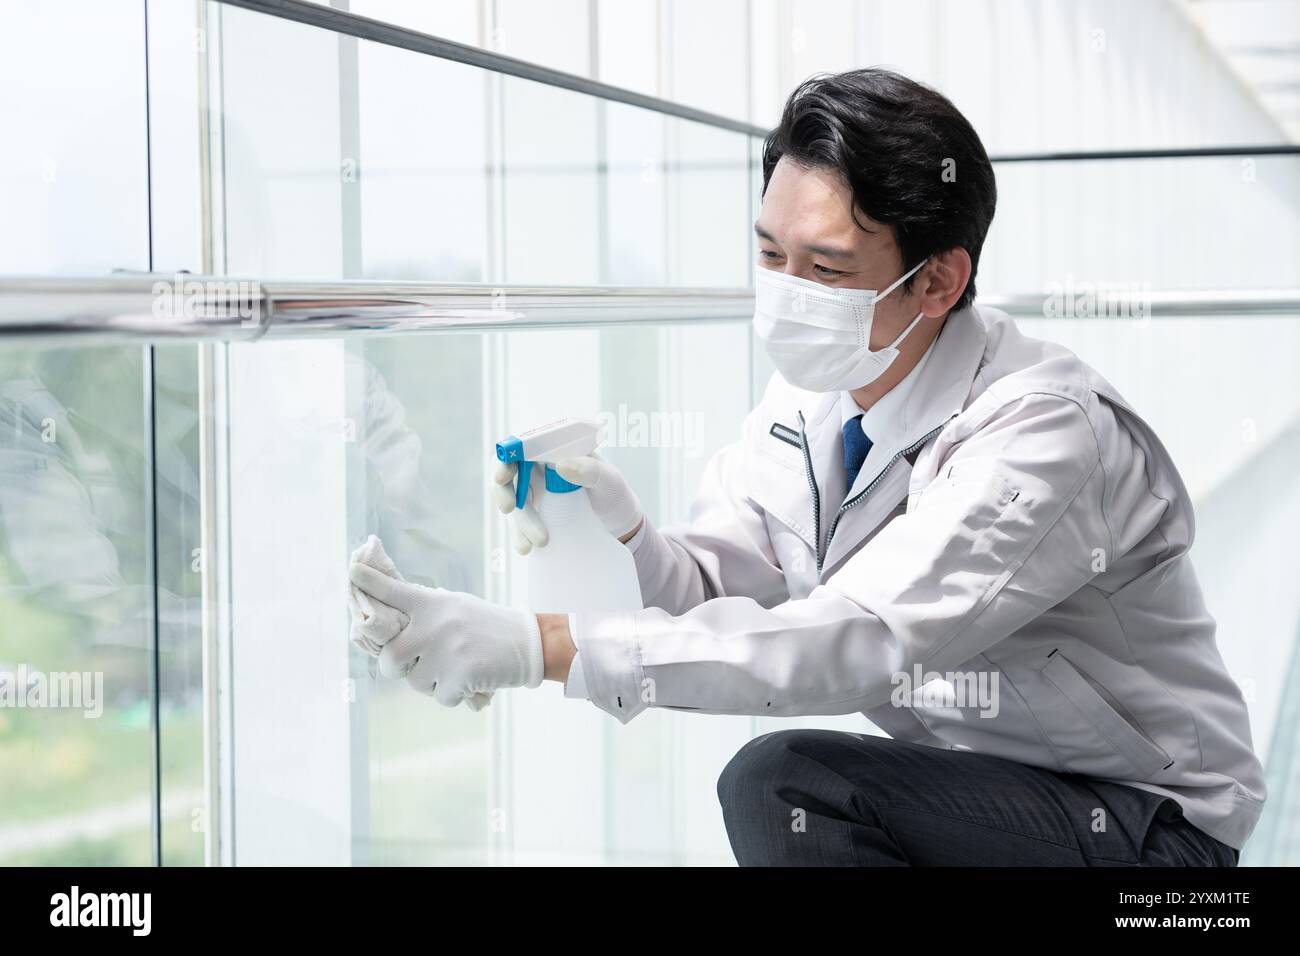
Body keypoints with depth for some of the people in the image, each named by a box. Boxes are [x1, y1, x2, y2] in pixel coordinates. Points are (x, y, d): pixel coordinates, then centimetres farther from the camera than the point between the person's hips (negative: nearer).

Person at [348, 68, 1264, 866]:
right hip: (963, 777, 8)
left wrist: (543, 647, -42)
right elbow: (714, 589, 0)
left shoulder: (1043, 435, -27)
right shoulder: (813, 392, -1)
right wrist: (623, 530, -25)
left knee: (780, 783, -25)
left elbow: (859, 642, -37)